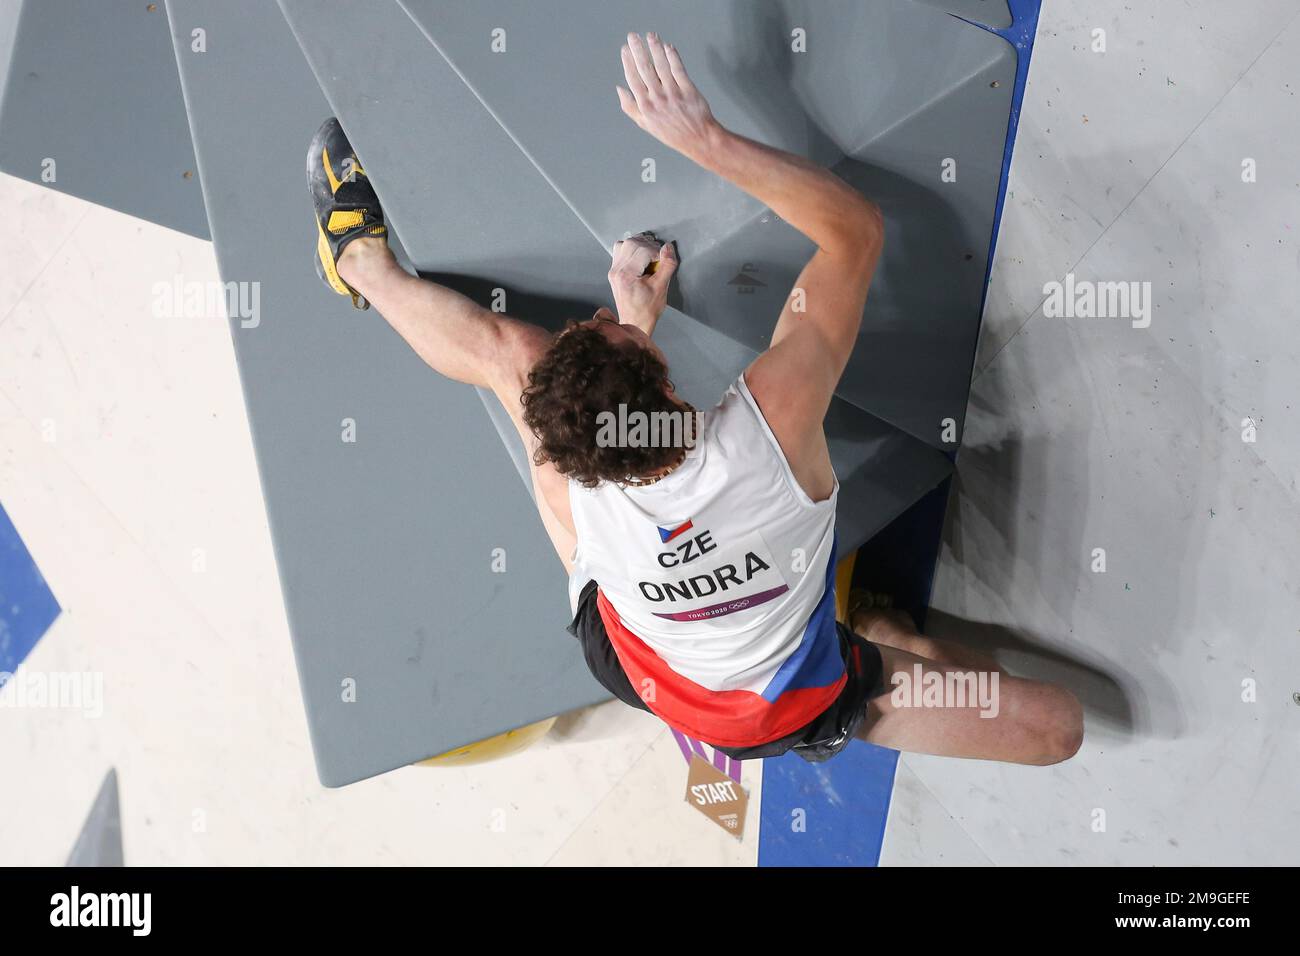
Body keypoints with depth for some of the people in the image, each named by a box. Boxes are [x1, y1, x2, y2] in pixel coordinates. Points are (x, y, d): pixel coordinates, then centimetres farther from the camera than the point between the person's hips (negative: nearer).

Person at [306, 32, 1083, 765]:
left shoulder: (568, 492, -33)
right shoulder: (776, 421, -41)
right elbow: (859, 227, -27)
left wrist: (633, 324, -2)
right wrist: (705, 137, -31)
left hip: (628, 664, 1)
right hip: (792, 705, -1)